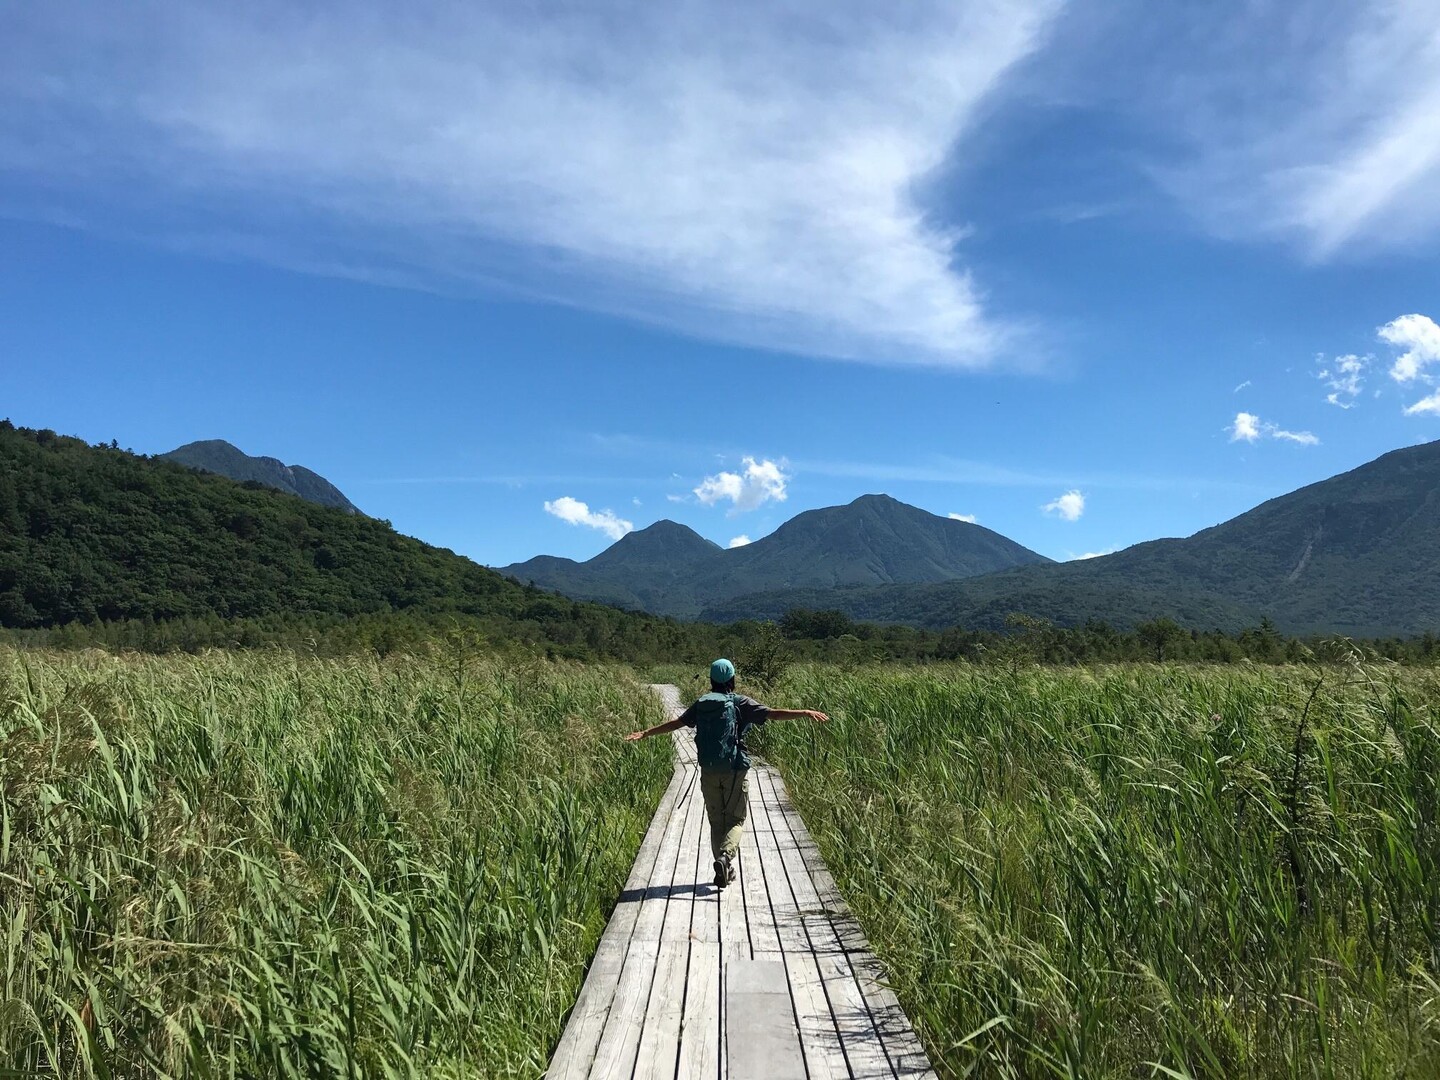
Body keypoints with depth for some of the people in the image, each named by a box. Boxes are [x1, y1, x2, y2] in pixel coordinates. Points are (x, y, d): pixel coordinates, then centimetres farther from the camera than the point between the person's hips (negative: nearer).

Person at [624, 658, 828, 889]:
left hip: (709, 771, 3)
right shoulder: (741, 703, -4)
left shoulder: (701, 704, 6)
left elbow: (676, 723, 11)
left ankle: (725, 870, 14)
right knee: (735, 819, 6)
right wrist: (805, 713, -10)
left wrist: (645, 733, 23)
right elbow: (773, 714, -12)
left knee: (716, 820, 13)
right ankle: (725, 856, -18)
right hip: (735, 770, -3)